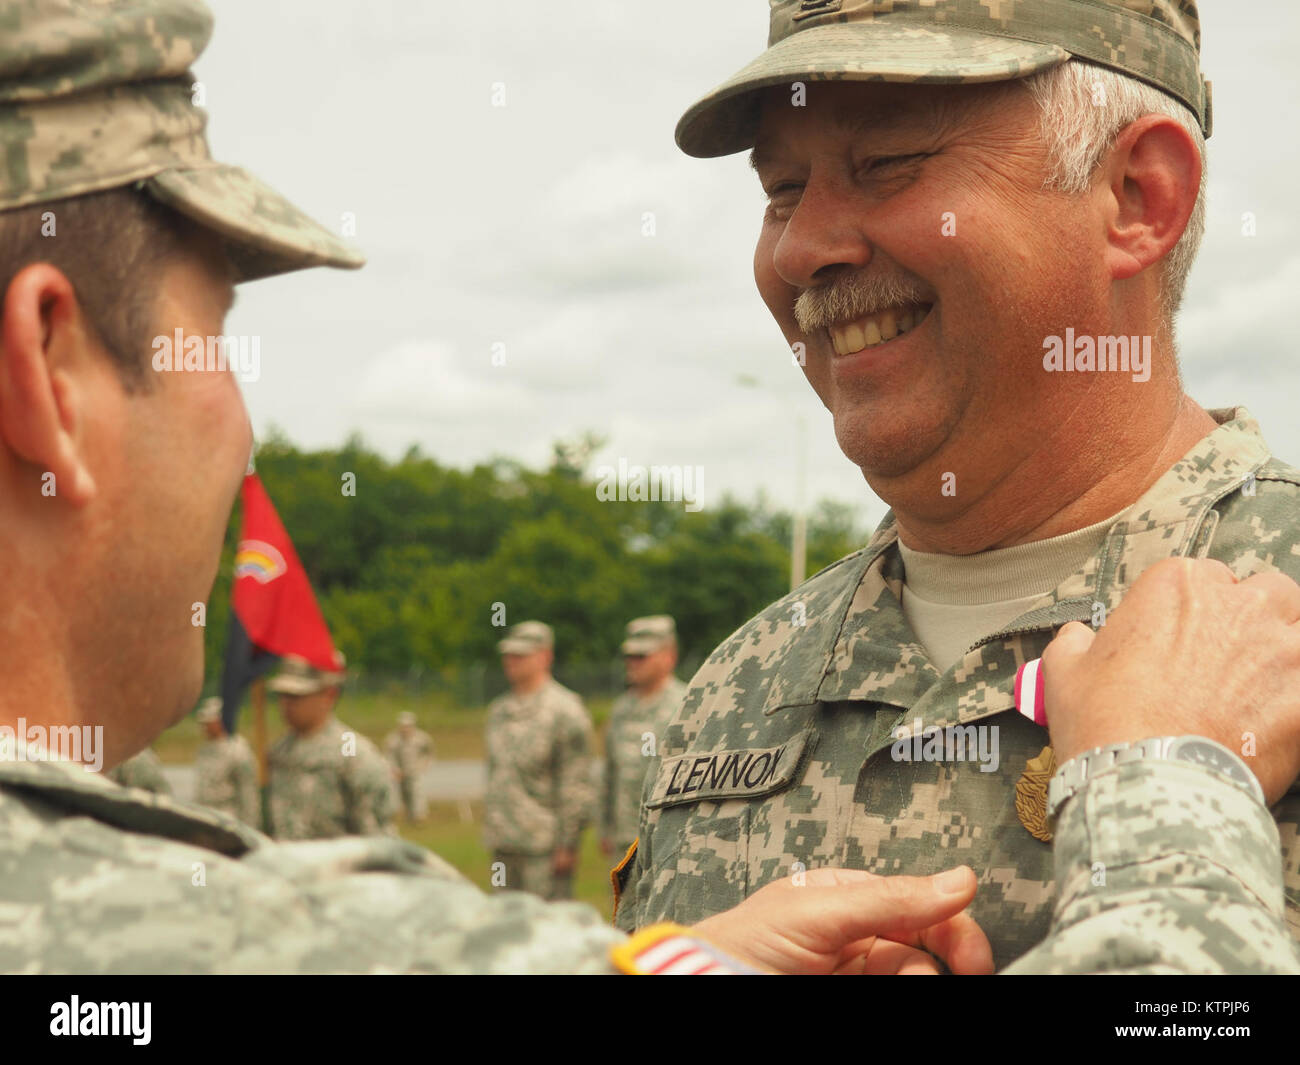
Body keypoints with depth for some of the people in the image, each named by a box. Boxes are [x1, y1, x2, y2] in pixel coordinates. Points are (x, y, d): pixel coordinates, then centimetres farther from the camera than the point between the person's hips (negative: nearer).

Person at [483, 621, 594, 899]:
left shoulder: (565, 709, -8)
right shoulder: (499, 709, 16)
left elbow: (576, 783, -11)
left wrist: (568, 844, -14)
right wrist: (490, 829, 18)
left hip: (545, 845, -7)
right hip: (503, 844, 7)